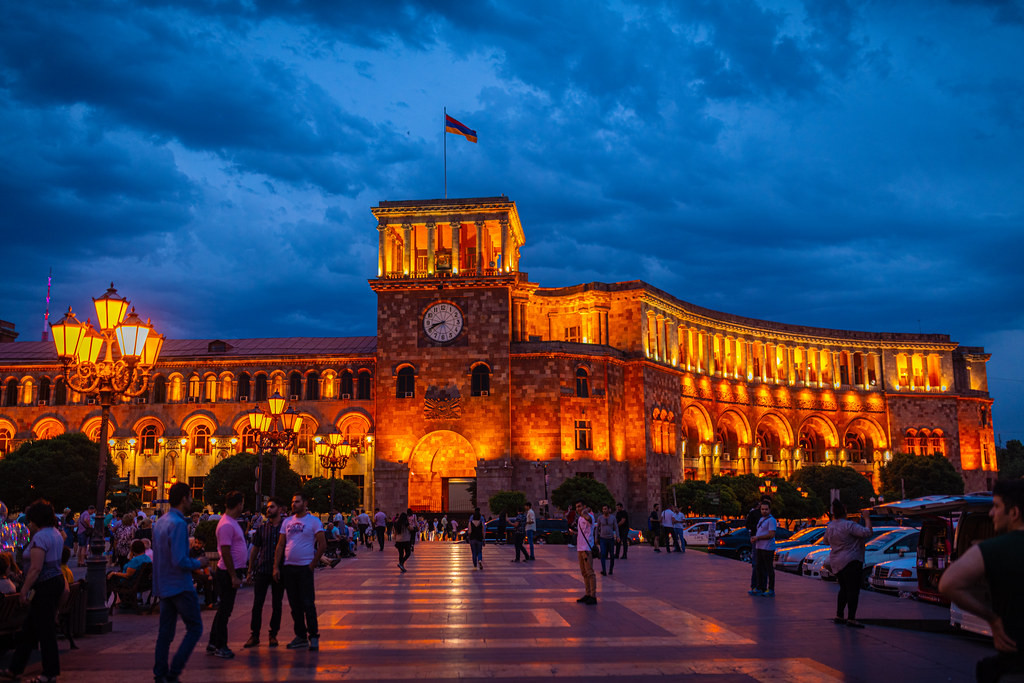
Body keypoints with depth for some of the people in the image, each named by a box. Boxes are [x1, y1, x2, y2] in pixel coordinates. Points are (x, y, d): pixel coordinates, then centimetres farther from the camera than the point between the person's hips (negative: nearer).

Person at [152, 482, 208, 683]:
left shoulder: (160, 521, 9)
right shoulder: (178, 524, -19)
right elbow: (180, 561, -24)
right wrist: (198, 563, -8)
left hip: (163, 587, 9)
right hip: (180, 586, -9)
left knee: (165, 631, 13)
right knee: (194, 628, 1)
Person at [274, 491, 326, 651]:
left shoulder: (313, 521, -3)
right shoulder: (287, 522, 12)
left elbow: (322, 544, -6)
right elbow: (280, 545, 12)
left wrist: (313, 564, -9)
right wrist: (276, 567, 4)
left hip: (305, 567, -5)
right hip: (288, 567, 5)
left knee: (308, 603, -5)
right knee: (294, 604, 10)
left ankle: (313, 636, 2)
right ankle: (300, 636, 19)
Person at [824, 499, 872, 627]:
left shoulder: (830, 526, 8)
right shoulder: (848, 525, -16)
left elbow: (826, 541, 23)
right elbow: (867, 533, -22)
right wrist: (867, 518, -10)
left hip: (836, 563, 8)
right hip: (851, 562, -8)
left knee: (844, 589, 17)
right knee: (853, 590, -6)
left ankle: (839, 616, 18)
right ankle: (851, 618, -10)